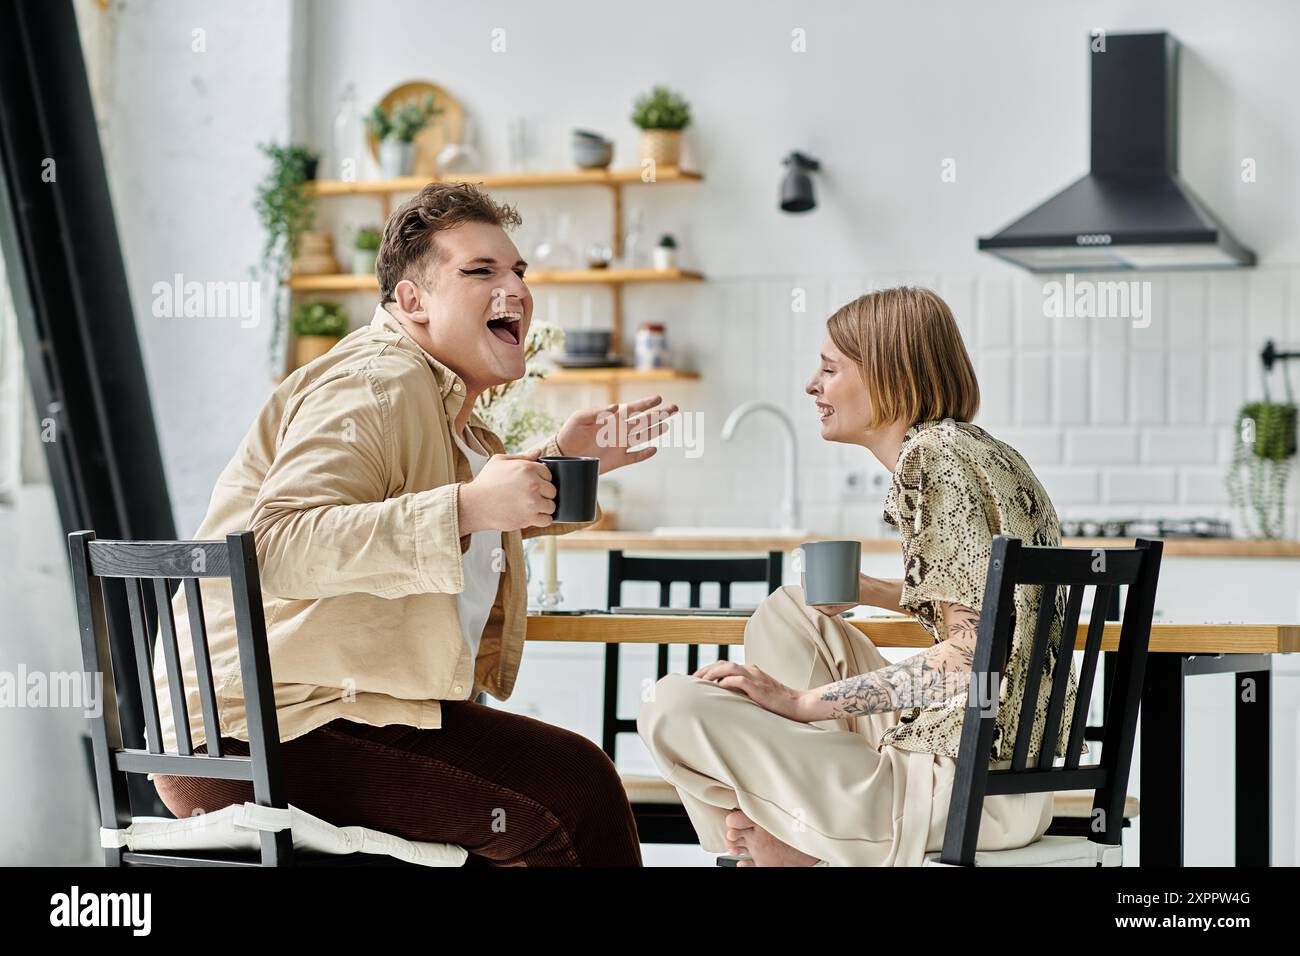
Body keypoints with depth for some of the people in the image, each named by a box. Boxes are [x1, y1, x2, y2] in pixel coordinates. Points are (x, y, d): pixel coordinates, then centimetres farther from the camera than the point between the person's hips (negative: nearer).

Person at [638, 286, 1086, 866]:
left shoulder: (933, 456, -15)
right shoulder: (970, 449, 14)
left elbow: (976, 651, -23)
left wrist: (803, 700, -20)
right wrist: (872, 592, 25)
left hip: (963, 785, -10)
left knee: (672, 707, -14)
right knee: (784, 610, 23)